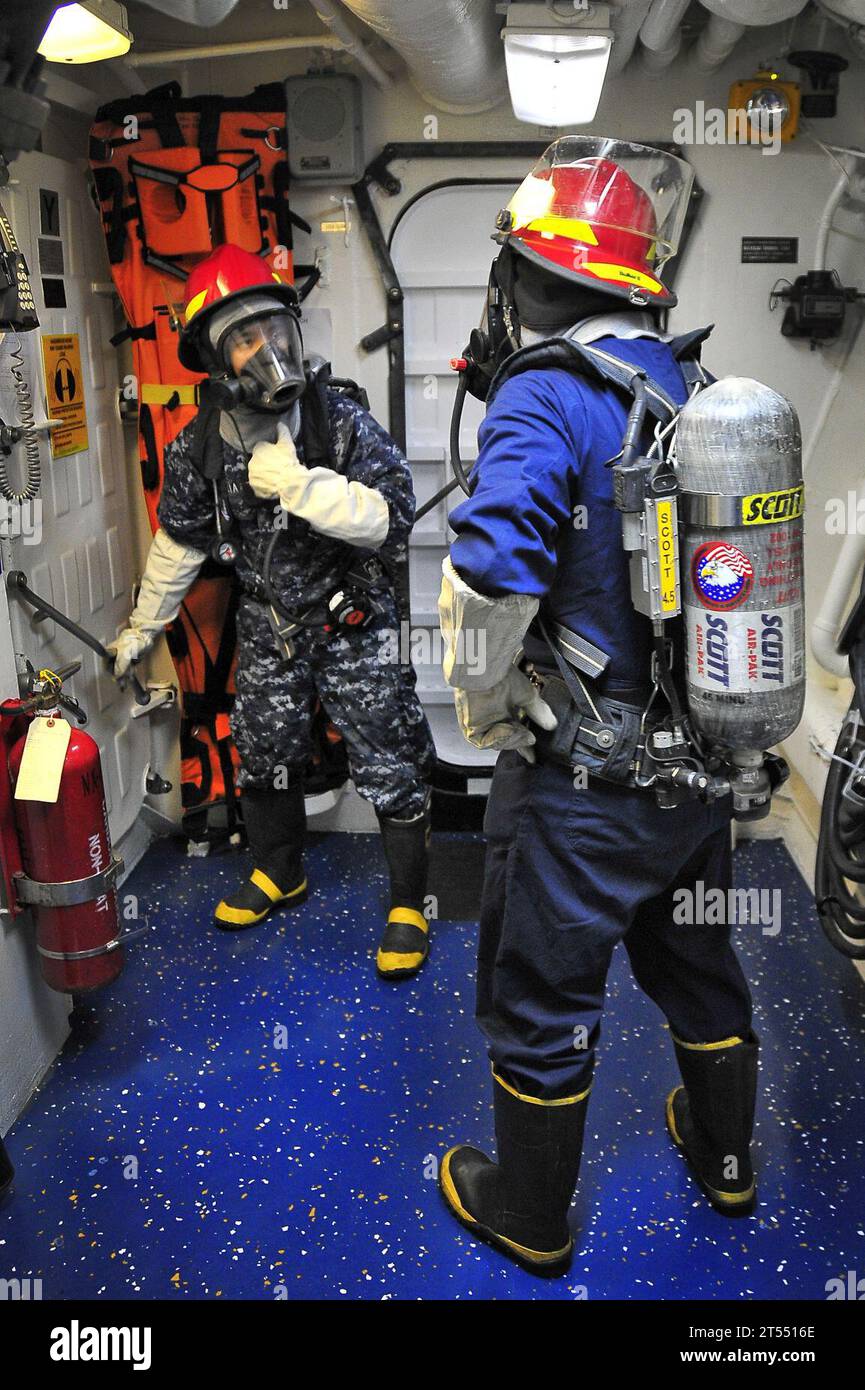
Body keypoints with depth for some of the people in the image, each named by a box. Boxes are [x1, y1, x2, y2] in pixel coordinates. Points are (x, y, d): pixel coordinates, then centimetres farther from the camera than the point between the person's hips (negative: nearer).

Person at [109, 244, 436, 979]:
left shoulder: (340, 419, -17)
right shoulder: (201, 444, -6)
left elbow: (391, 517, -24)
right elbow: (180, 541, 7)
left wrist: (298, 483, -33)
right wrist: (143, 626, 15)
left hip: (352, 619, -4)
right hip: (268, 624, 4)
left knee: (388, 765, -1)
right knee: (265, 757, 17)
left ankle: (409, 904, 17)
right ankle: (280, 875, 42)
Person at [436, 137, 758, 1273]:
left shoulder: (546, 397, -20)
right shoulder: (700, 389, 5)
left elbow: (491, 581, -32)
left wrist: (488, 715, -14)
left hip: (583, 784, -7)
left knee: (541, 1002, 13)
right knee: (697, 967, 26)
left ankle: (531, 1218, 34)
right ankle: (725, 1157, 49)